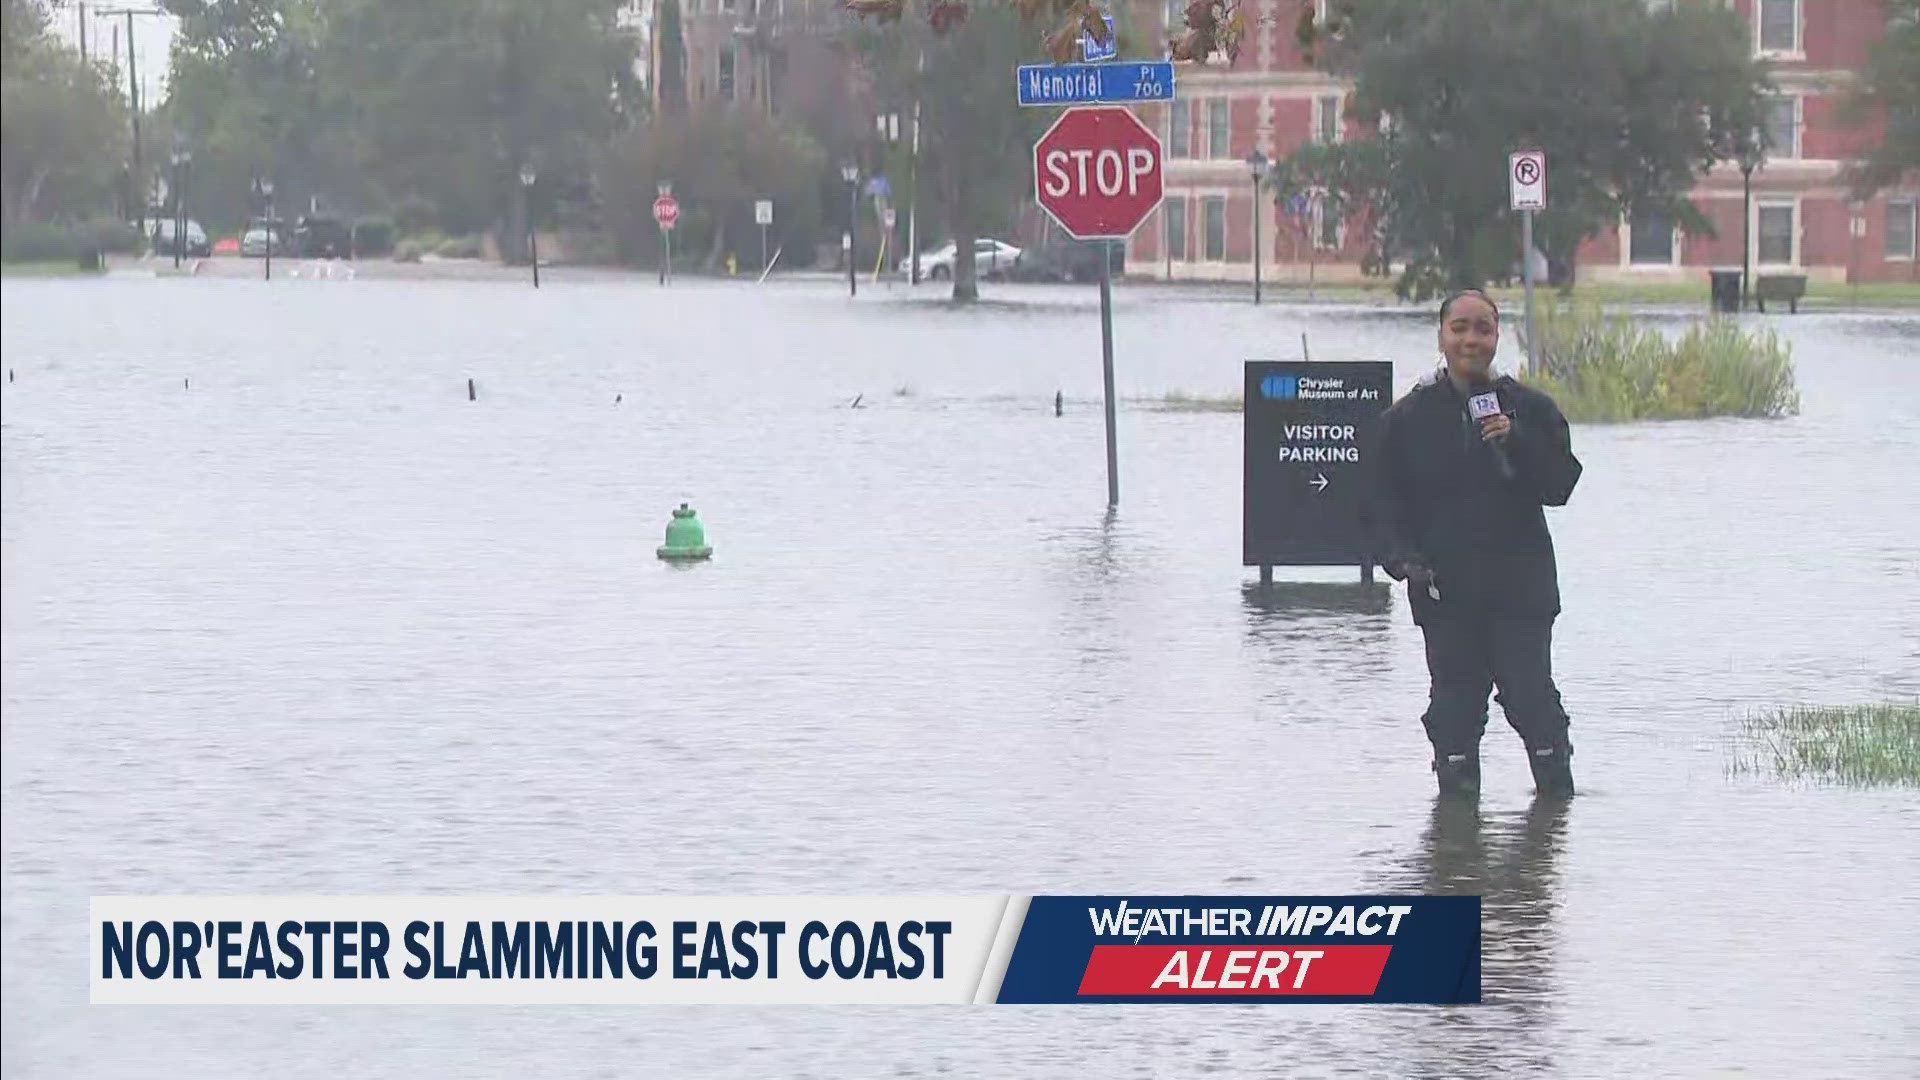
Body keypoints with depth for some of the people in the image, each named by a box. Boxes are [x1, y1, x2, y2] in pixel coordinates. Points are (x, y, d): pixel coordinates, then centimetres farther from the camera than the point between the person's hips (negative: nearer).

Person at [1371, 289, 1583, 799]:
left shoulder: (1529, 408, 3)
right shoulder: (1407, 417, 5)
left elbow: (1560, 485, -5)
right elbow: (1388, 502, 5)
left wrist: (1515, 442, -18)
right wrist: (1402, 558, -10)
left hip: (1520, 585, -1)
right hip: (1443, 587, 1)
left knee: (1531, 693, -4)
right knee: (1454, 699, 4)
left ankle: (1556, 783, 8)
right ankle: (1456, 787, 12)